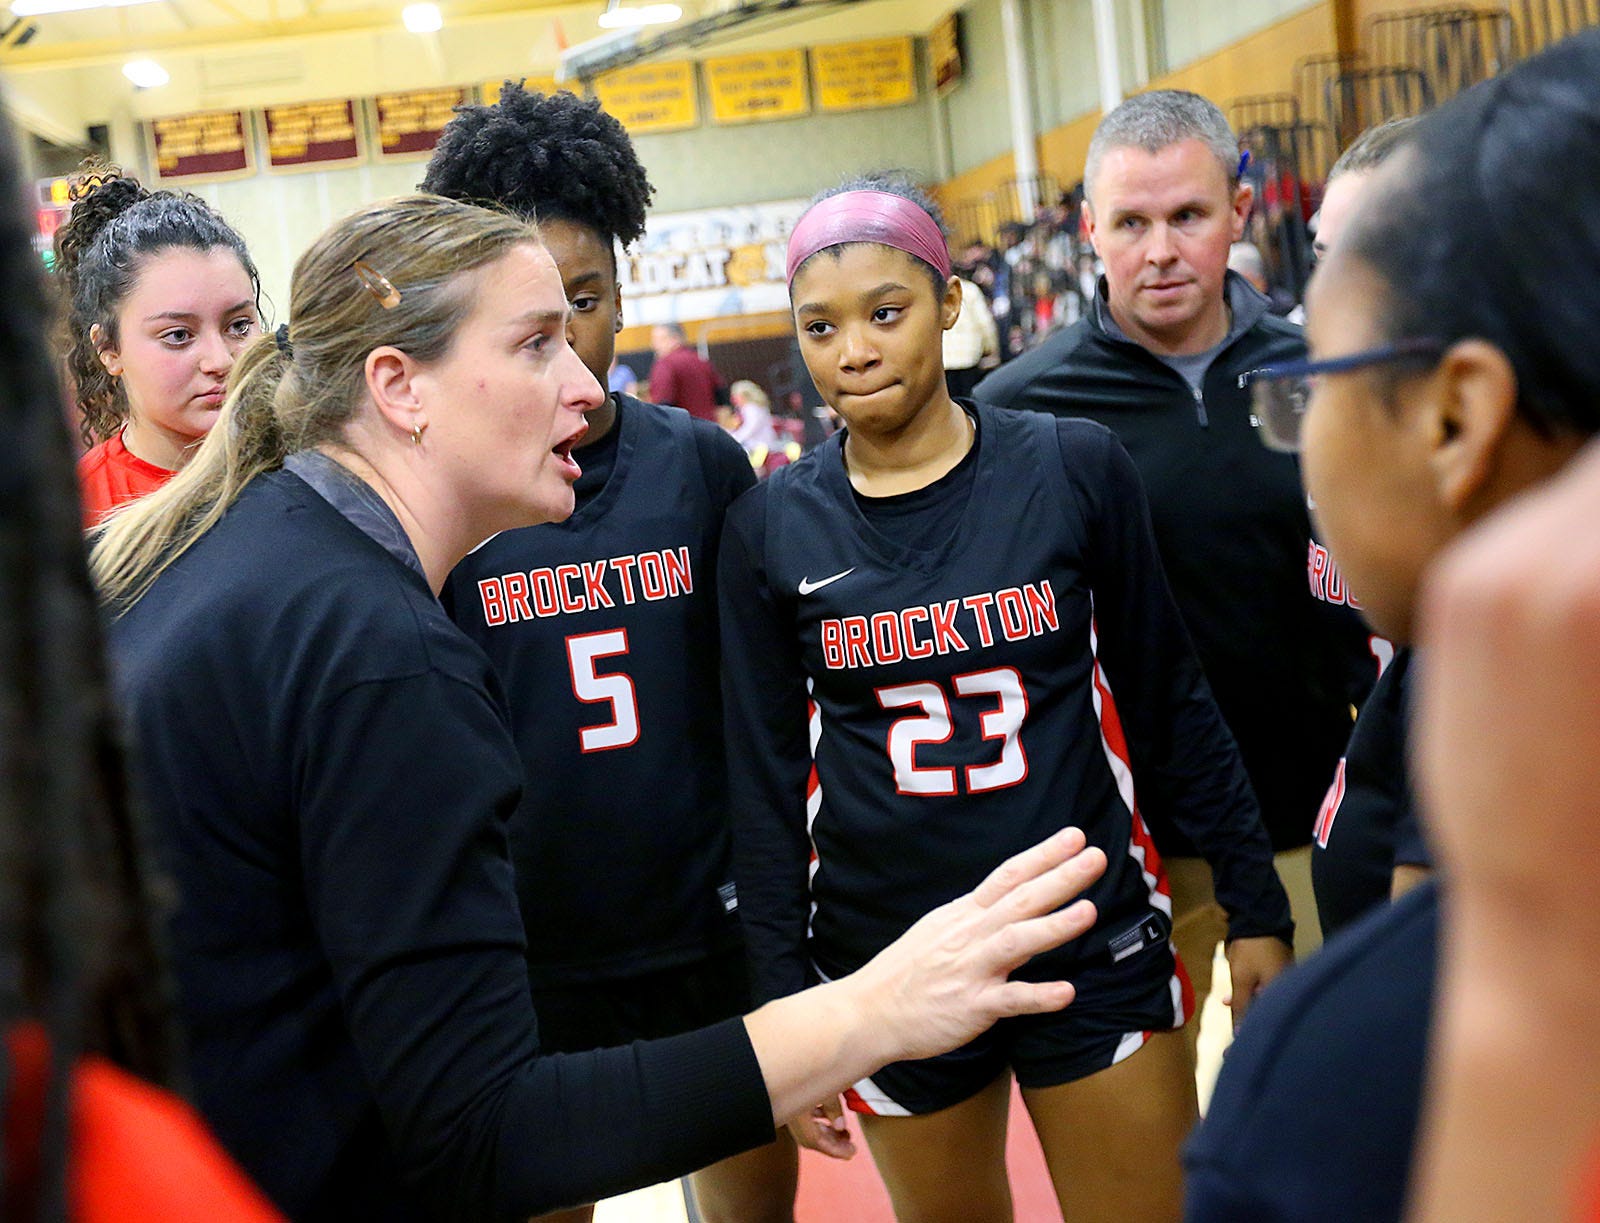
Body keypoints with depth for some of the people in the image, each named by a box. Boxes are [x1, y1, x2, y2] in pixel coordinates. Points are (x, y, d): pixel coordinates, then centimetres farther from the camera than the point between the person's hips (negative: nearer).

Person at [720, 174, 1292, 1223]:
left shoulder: (1072, 467, -4)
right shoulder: (773, 528, -2)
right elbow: (767, 781, 2)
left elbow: (1169, 700, 3)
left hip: (1096, 947, -1)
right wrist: (786, 1009, 2)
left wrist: (1256, 907, 5)